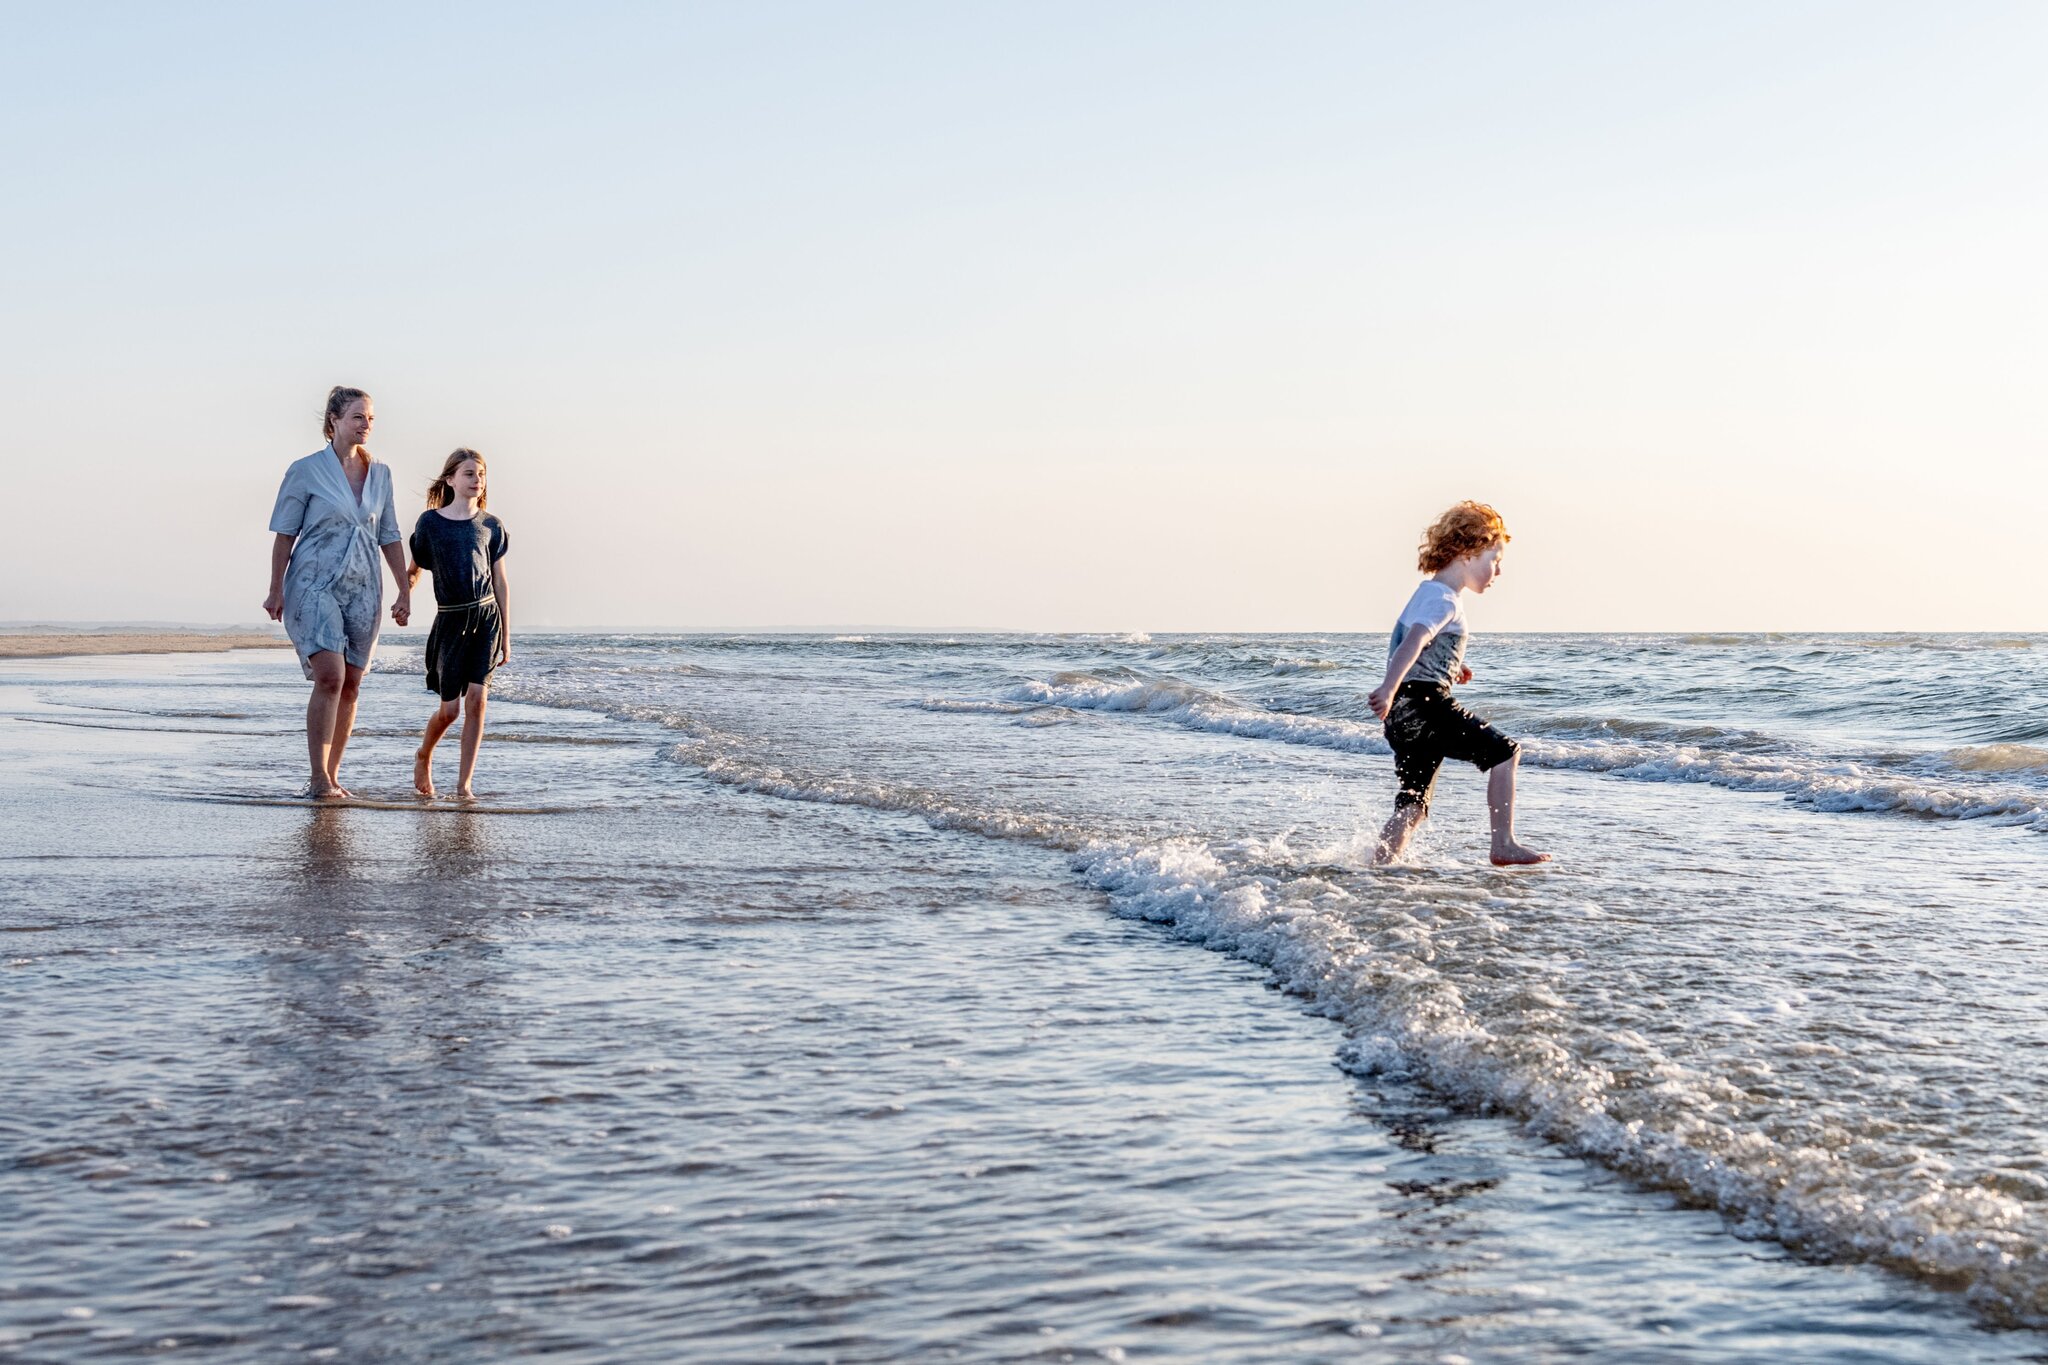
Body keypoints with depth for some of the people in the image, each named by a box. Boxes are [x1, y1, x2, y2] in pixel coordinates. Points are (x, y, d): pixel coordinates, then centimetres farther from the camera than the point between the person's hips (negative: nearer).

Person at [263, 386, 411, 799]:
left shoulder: (380, 474, 10)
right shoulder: (305, 470, -4)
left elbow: (389, 537, 14)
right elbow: (285, 534, -2)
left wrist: (405, 592, 10)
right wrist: (276, 590, -5)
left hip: (362, 589, 5)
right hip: (314, 584, -5)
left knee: (350, 685, 5)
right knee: (330, 676, -18)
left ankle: (331, 775, 15)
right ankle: (318, 778, -14)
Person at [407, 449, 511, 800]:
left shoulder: (491, 526, 6)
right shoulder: (430, 522, 0)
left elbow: (500, 584, 8)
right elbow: (415, 570, 9)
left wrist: (506, 636, 8)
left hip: (486, 617, 1)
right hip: (450, 621, -1)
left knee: (476, 700, -6)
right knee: (450, 708, 2)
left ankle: (464, 783, 2)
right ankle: (423, 756, 33)